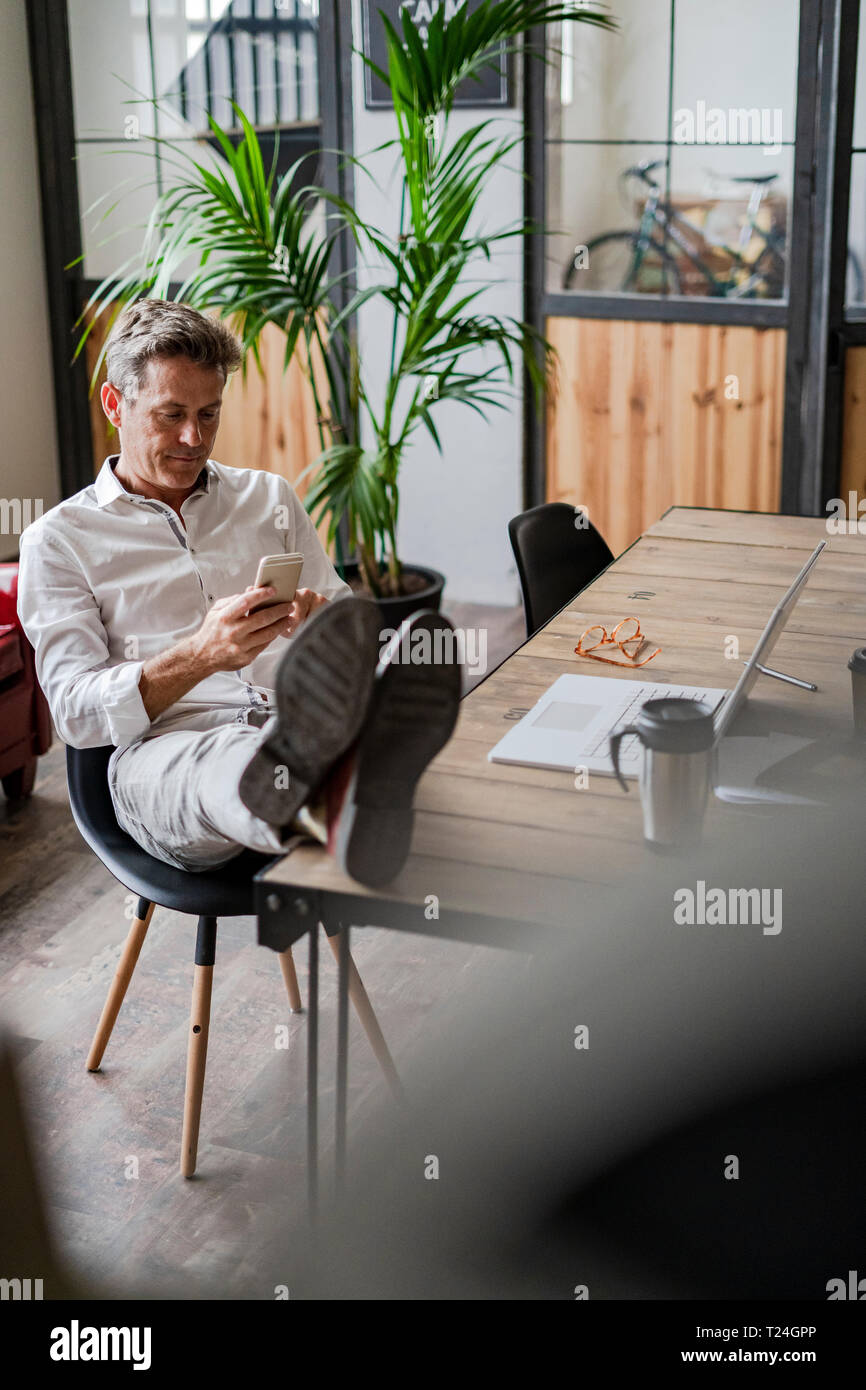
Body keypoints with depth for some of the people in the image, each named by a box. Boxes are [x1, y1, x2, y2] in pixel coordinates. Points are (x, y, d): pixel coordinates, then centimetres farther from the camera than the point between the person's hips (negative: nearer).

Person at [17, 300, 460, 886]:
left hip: (298, 723, 3)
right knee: (203, 766, -42)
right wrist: (198, 656, -19)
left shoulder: (270, 496, 25)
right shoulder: (59, 540, 13)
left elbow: (352, 632, 21)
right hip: (167, 747, -2)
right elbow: (77, 712, 0)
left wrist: (325, 625, -7)